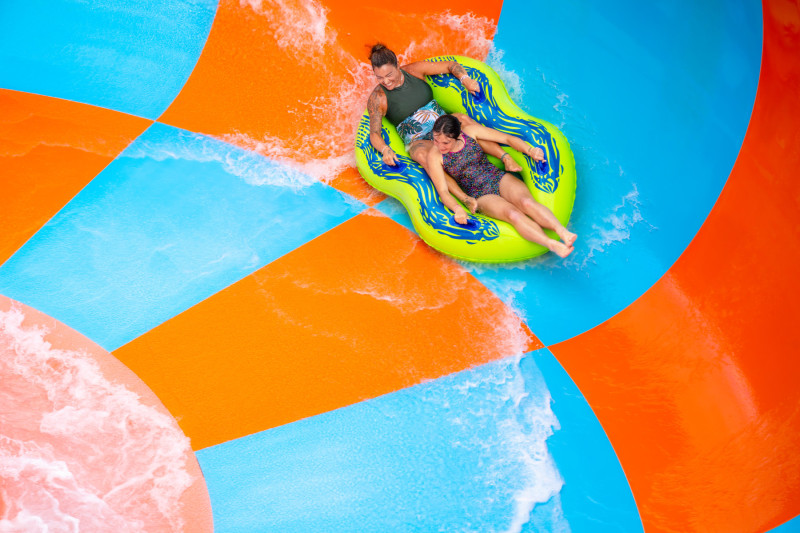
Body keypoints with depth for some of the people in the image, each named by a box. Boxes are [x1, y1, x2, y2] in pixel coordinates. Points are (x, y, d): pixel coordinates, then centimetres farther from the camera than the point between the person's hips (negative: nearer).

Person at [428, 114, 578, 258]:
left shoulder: (470, 130, -2)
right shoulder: (435, 157, -7)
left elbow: (507, 138, 2)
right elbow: (443, 191, -10)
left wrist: (530, 150, -15)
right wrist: (457, 208, -31)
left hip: (500, 179, 2)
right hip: (481, 197, -2)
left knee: (526, 202, -30)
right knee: (513, 214, -31)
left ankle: (563, 232, -44)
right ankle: (553, 245, -48)